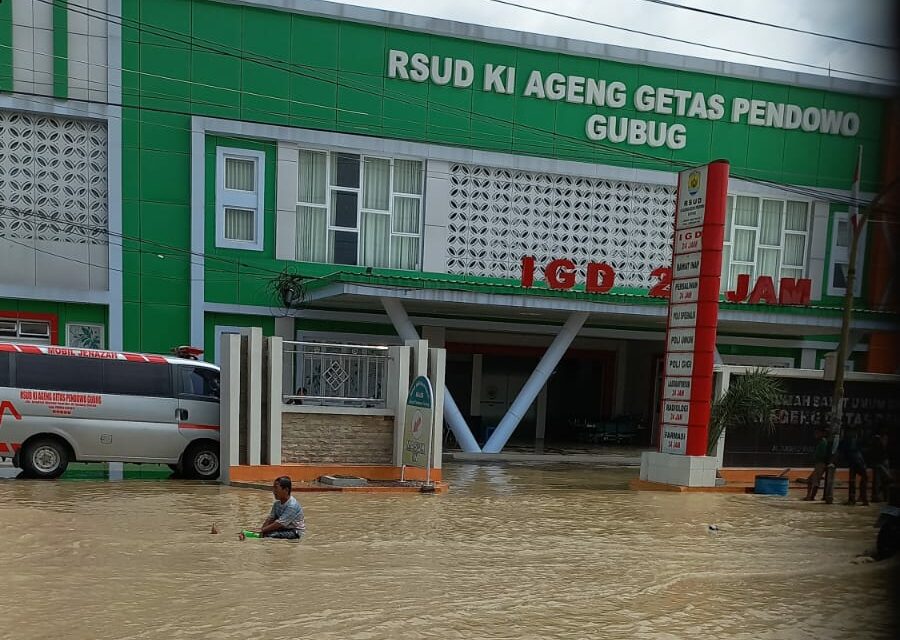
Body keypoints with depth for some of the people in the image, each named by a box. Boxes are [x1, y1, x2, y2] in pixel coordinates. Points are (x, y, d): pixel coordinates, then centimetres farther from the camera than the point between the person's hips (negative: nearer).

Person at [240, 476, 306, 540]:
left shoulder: (292, 506, -21)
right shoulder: (277, 504, 6)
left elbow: (279, 523, -24)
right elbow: (270, 519, -1)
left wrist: (261, 530, -26)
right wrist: (261, 530, -18)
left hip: (295, 532, -8)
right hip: (284, 529, 8)